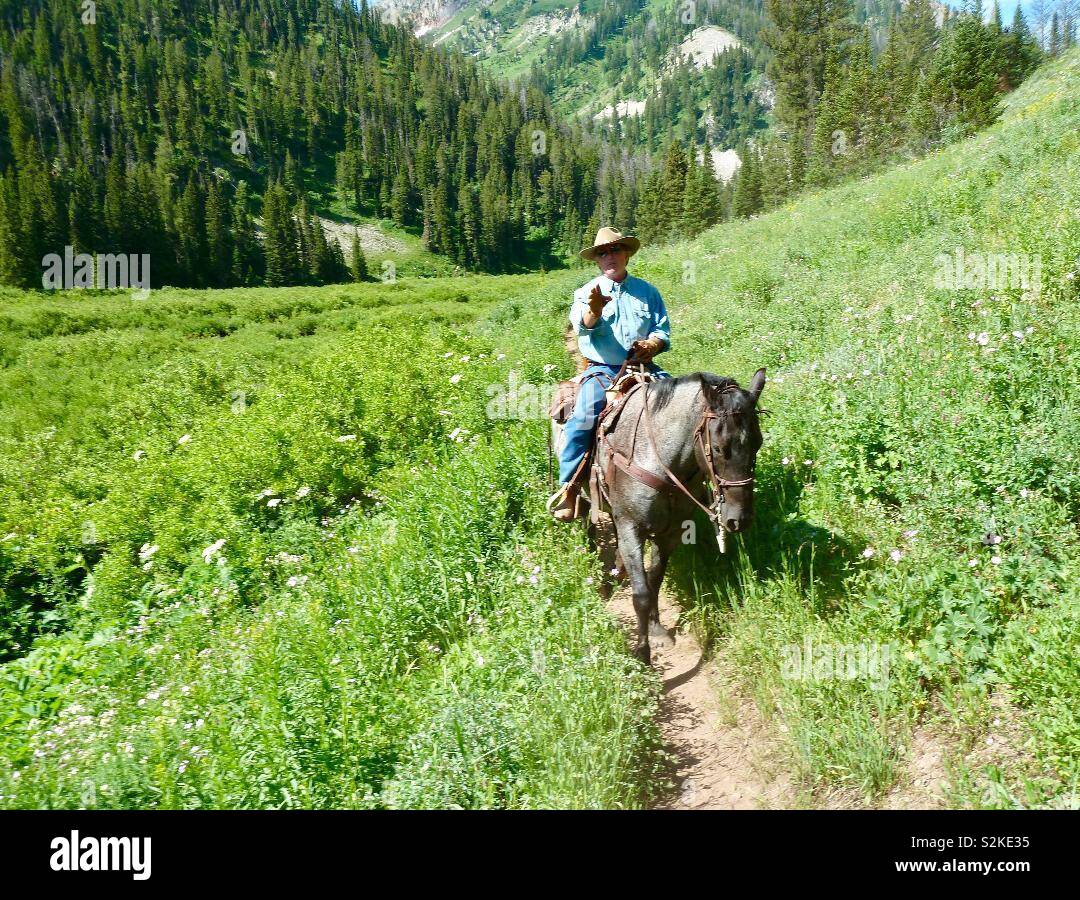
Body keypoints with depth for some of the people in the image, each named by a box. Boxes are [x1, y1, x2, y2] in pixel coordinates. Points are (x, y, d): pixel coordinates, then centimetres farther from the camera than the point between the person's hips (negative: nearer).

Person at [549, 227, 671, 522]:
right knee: (583, 417, -26)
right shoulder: (587, 292, 6)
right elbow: (581, 323, -16)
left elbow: (663, 331, 12)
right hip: (602, 369, -3)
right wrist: (593, 311, -39)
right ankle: (569, 486, -16)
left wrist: (653, 344, -12)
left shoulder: (647, 291, 14)